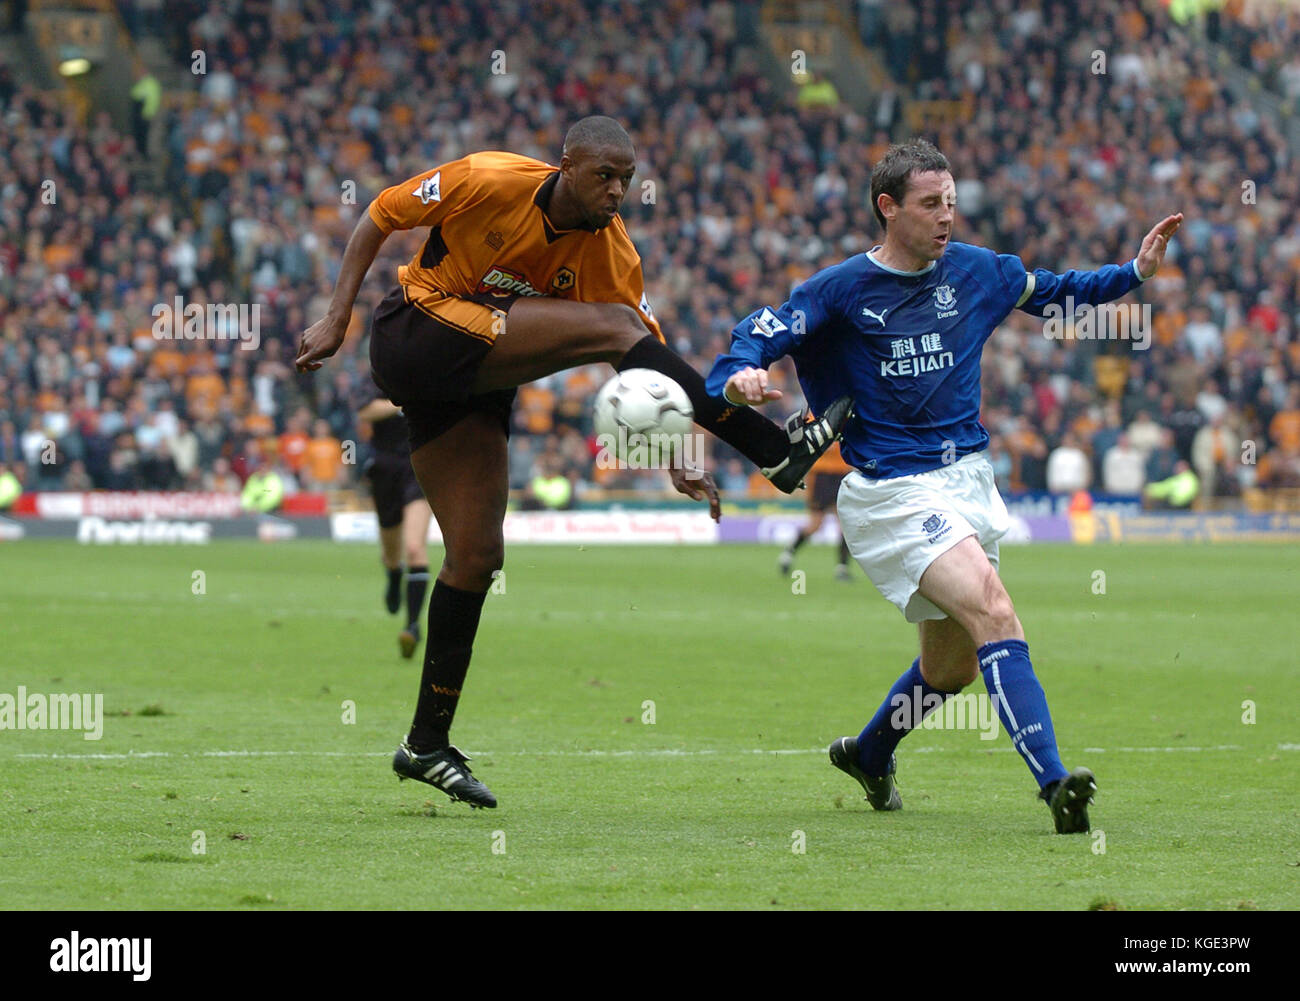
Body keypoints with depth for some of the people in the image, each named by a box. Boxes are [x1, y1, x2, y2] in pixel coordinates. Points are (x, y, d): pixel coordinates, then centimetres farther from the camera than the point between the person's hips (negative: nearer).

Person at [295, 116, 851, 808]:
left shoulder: (611, 252, -4)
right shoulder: (487, 182, -16)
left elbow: (645, 361, -4)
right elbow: (378, 218, -5)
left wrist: (675, 459, -17)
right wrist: (335, 321, -9)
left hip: (478, 377, 6)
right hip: (416, 331, -6)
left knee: (476, 557, 1)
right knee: (611, 326, -20)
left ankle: (427, 746, 10)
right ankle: (777, 452, -23)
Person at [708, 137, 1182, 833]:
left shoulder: (975, 272, 7)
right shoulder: (841, 289, -7)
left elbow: (1052, 292, 22)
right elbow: (755, 340, -7)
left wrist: (1136, 272, 11)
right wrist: (738, 379, -30)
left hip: (967, 480, 6)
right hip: (890, 493, -6)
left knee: (951, 665, 15)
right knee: (993, 612, -26)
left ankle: (869, 752, 44)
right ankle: (1053, 781, -35)